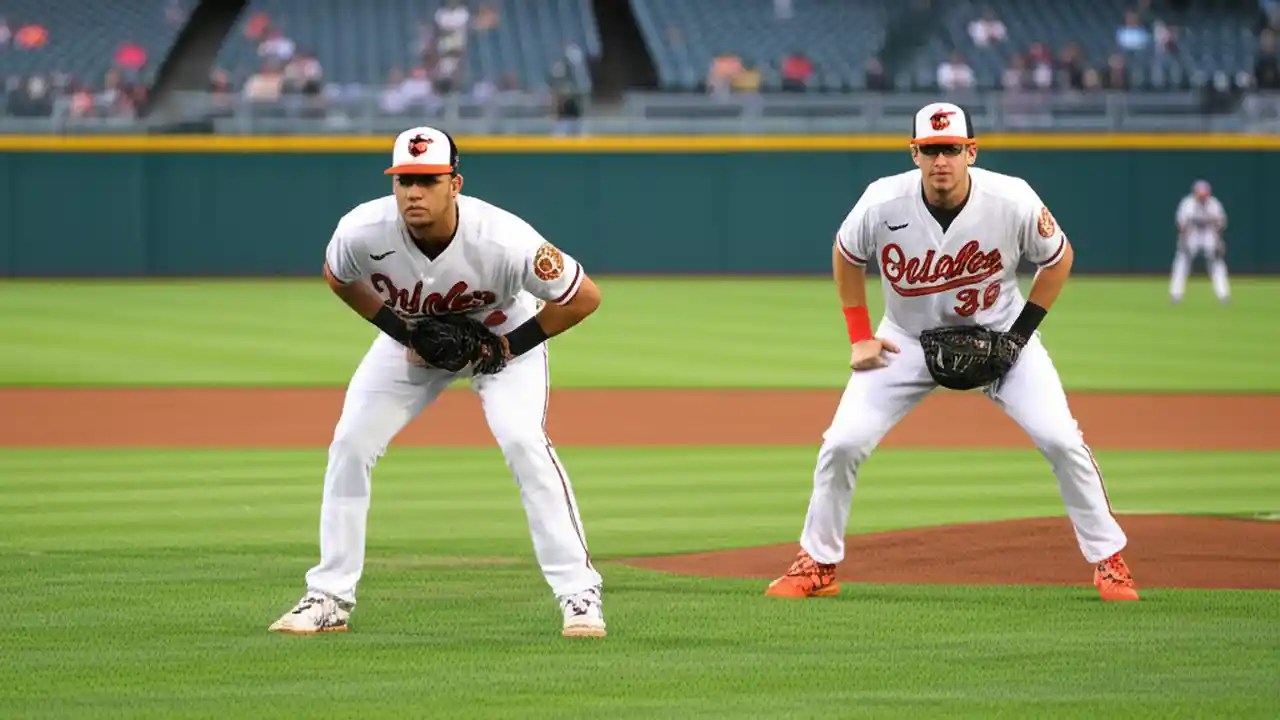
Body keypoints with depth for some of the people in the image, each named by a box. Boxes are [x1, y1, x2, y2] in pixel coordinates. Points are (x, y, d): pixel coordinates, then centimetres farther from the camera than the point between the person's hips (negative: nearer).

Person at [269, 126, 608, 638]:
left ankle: (579, 594, -17)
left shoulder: (504, 241, -39)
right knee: (350, 443, -7)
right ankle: (329, 598, 4)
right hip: (412, 335, 3)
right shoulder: (362, 232, -30)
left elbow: (585, 297, -25)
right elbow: (337, 277, -4)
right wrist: (401, 334, -14)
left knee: (524, 443, -24)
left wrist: (508, 347, -24)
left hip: (505, 335, -3)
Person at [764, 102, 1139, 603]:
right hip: (908, 339, 1)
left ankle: (1108, 561, 2)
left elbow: (1058, 257, -6)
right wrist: (859, 336, -5)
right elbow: (846, 256, -1)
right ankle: (817, 565, 9)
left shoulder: (1013, 202, -25)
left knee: (1061, 441, -14)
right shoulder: (882, 204, -23)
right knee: (843, 443, -10)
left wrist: (1020, 334, -12)